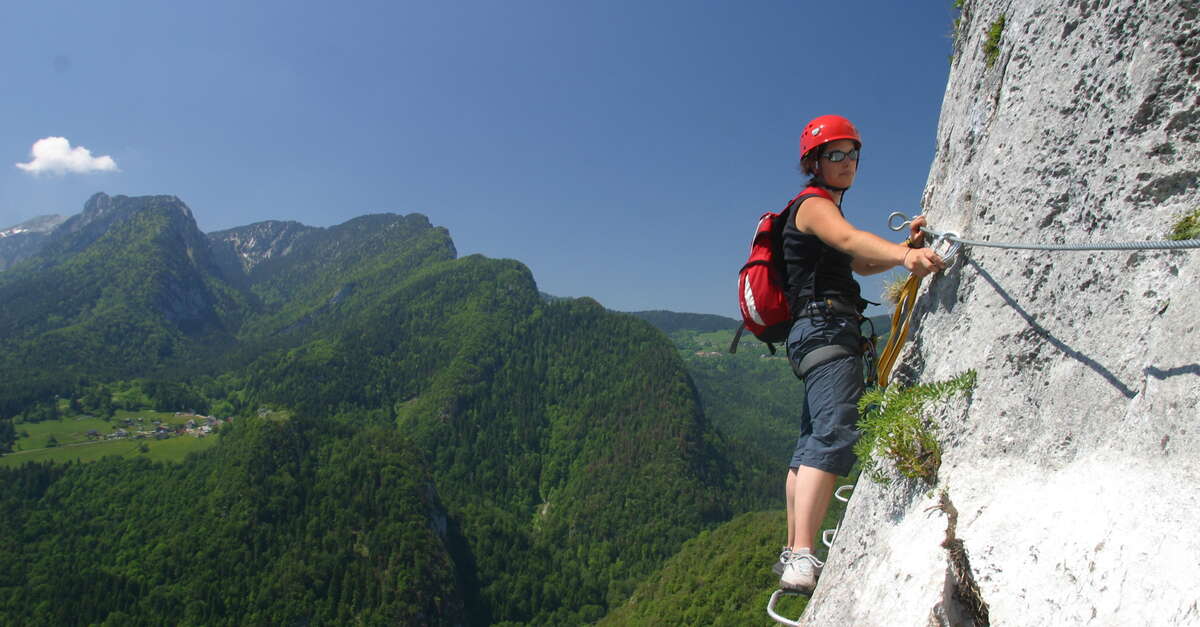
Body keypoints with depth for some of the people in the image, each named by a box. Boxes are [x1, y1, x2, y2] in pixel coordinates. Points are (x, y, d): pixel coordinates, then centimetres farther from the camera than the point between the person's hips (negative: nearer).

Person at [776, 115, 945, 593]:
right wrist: (904, 255, -44)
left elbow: (860, 264, 27)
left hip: (818, 335, 11)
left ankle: (793, 552, 18)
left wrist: (907, 247, 10)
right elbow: (851, 240, -26)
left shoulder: (823, 210, 29)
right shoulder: (814, 205, -3)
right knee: (834, 437, -23)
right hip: (827, 327, -11)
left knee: (812, 442, 11)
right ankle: (802, 559, -30)